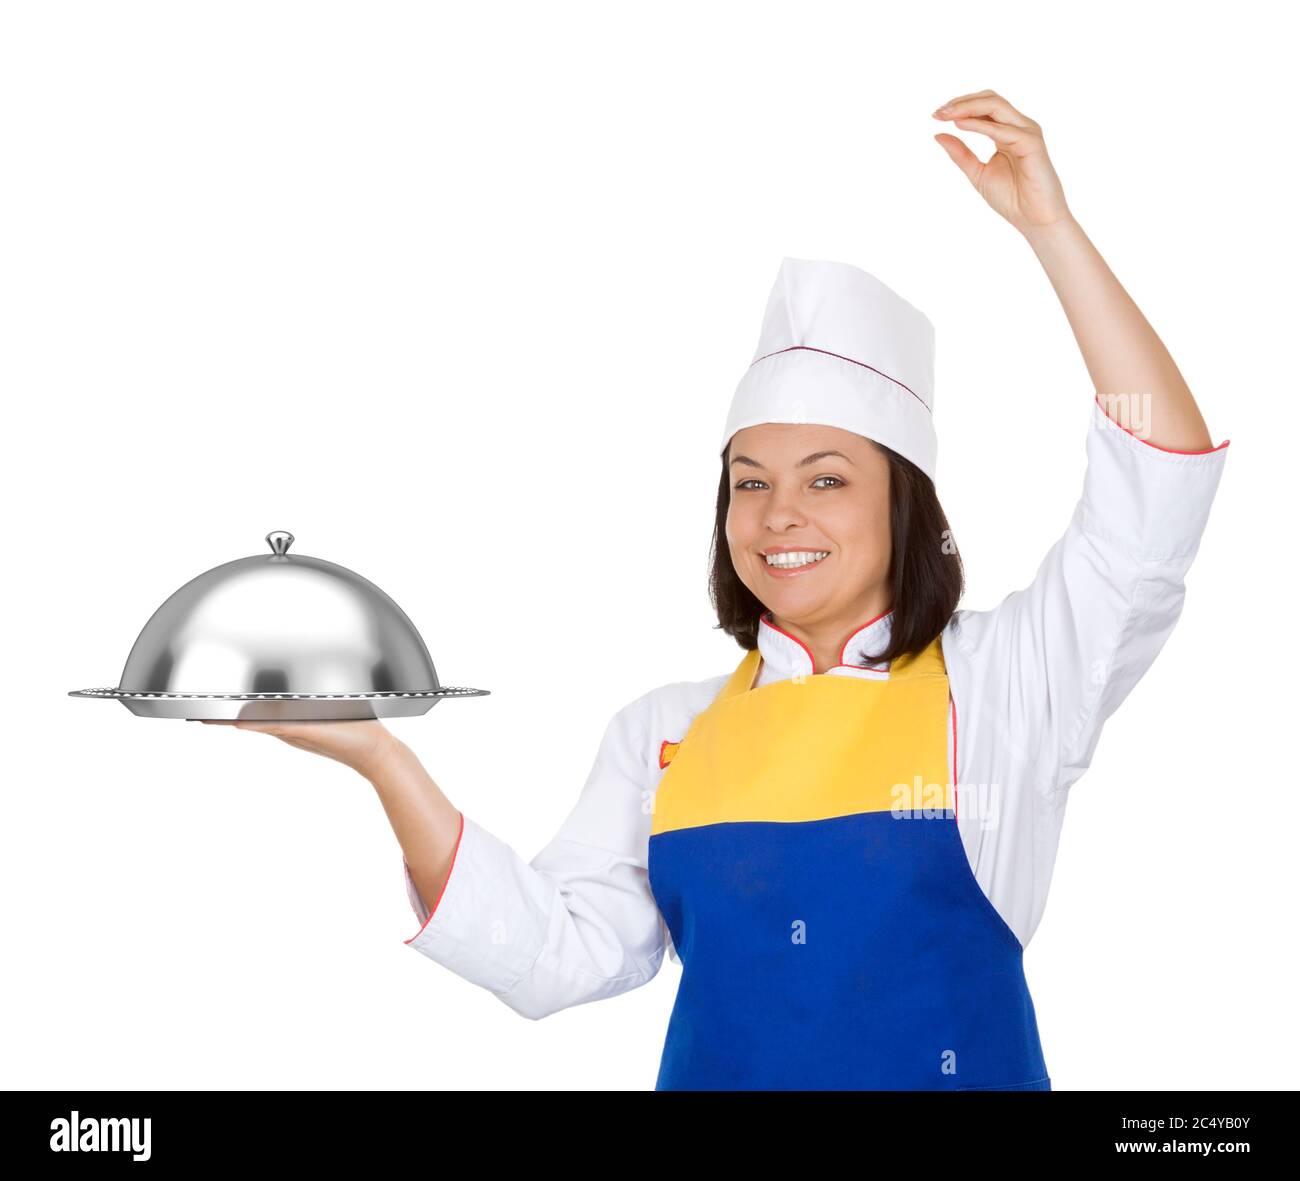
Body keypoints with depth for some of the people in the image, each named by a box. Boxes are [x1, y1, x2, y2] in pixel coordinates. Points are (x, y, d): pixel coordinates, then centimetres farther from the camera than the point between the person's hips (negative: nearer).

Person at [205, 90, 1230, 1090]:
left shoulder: (996, 686, -6)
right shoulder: (665, 731, 1)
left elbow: (1159, 488, -15)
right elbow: (551, 956, -5)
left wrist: (1050, 226, -19)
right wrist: (380, 758, -13)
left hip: (958, 1065, -2)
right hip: (712, 1066, 2)